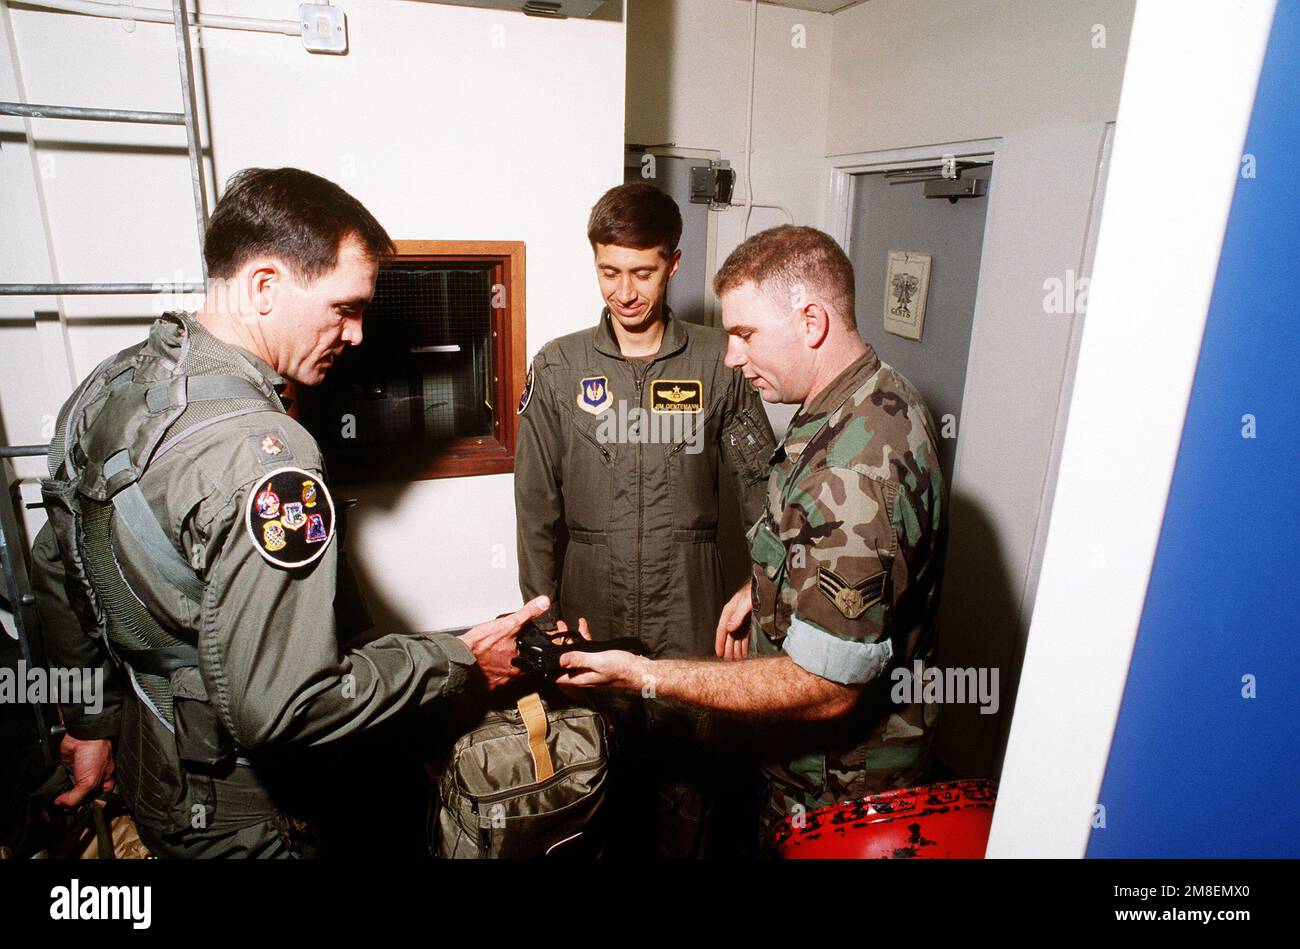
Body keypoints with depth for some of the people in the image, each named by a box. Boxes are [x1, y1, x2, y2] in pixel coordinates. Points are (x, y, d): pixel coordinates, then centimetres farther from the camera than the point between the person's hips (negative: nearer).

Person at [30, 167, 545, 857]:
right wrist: (460, 664, -22)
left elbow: (57, 573, 8)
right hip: (233, 813, -8)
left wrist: (91, 720, 20)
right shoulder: (263, 455, -34)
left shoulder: (111, 384, -4)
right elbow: (277, 706, -33)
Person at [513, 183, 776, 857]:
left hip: (689, 607, 0)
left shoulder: (717, 363, -2)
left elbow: (760, 483, 4)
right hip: (589, 606, 1)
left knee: (687, 771, 10)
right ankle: (612, 849, 40)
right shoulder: (558, 367, 0)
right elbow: (537, 504, 2)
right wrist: (542, 611, 0)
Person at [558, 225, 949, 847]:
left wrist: (644, 676, -27)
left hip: (838, 782, -8)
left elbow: (826, 688, -31)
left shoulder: (854, 471, -36)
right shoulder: (881, 400, -2)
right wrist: (764, 587, 5)